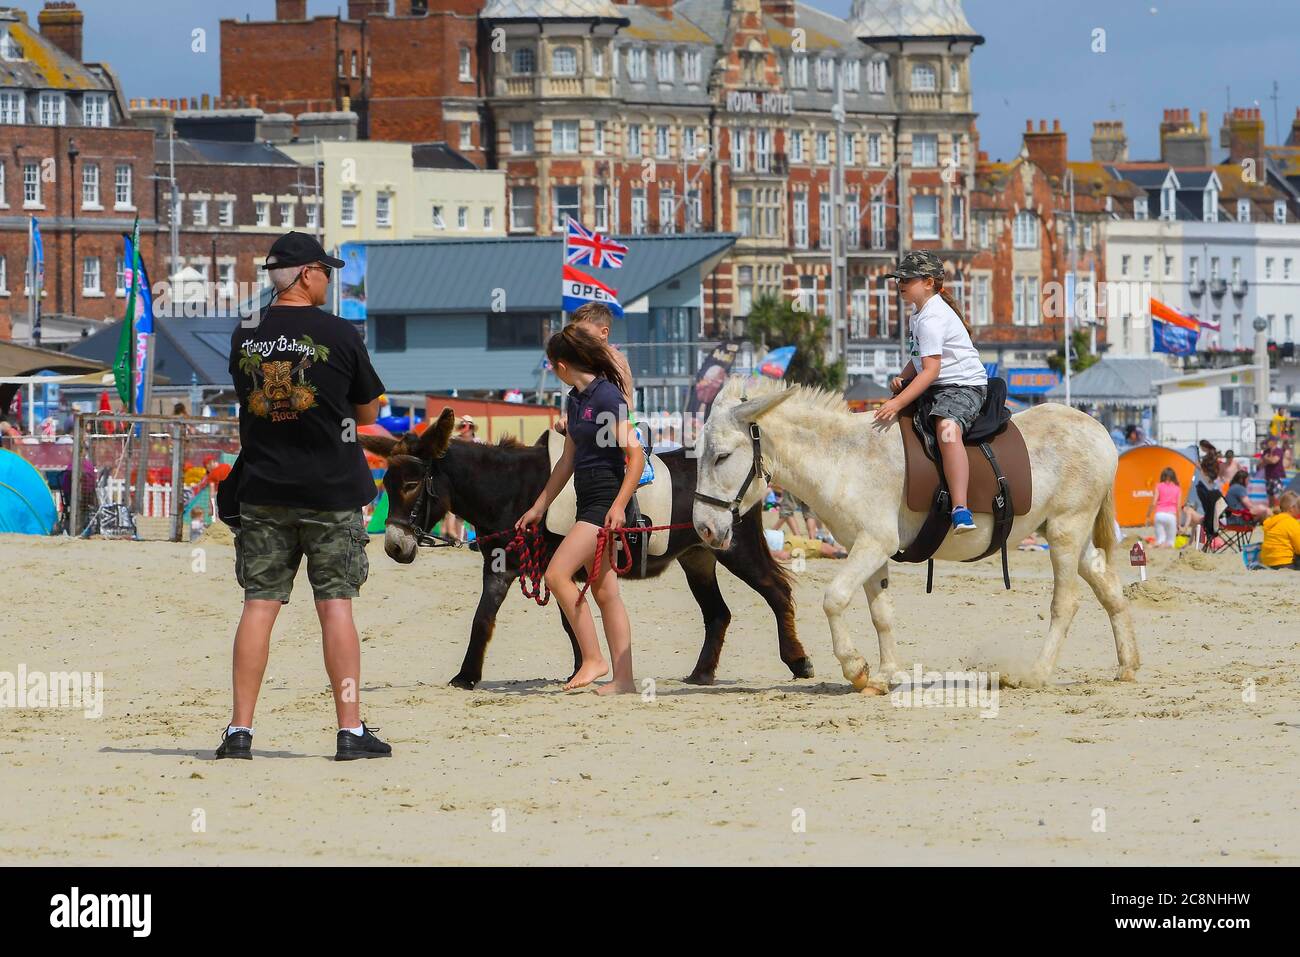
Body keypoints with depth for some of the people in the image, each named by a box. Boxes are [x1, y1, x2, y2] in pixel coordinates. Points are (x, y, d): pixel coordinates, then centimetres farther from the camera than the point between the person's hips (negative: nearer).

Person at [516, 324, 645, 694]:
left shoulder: (606, 395, -14)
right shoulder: (575, 399, 13)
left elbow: (635, 453, -18)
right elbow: (568, 460, 22)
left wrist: (619, 505, -22)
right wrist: (539, 507, 24)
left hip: (607, 502, -9)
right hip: (587, 502, 9)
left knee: (557, 574, -15)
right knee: (603, 592, 6)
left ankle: (593, 660, -10)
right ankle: (623, 678, 7)